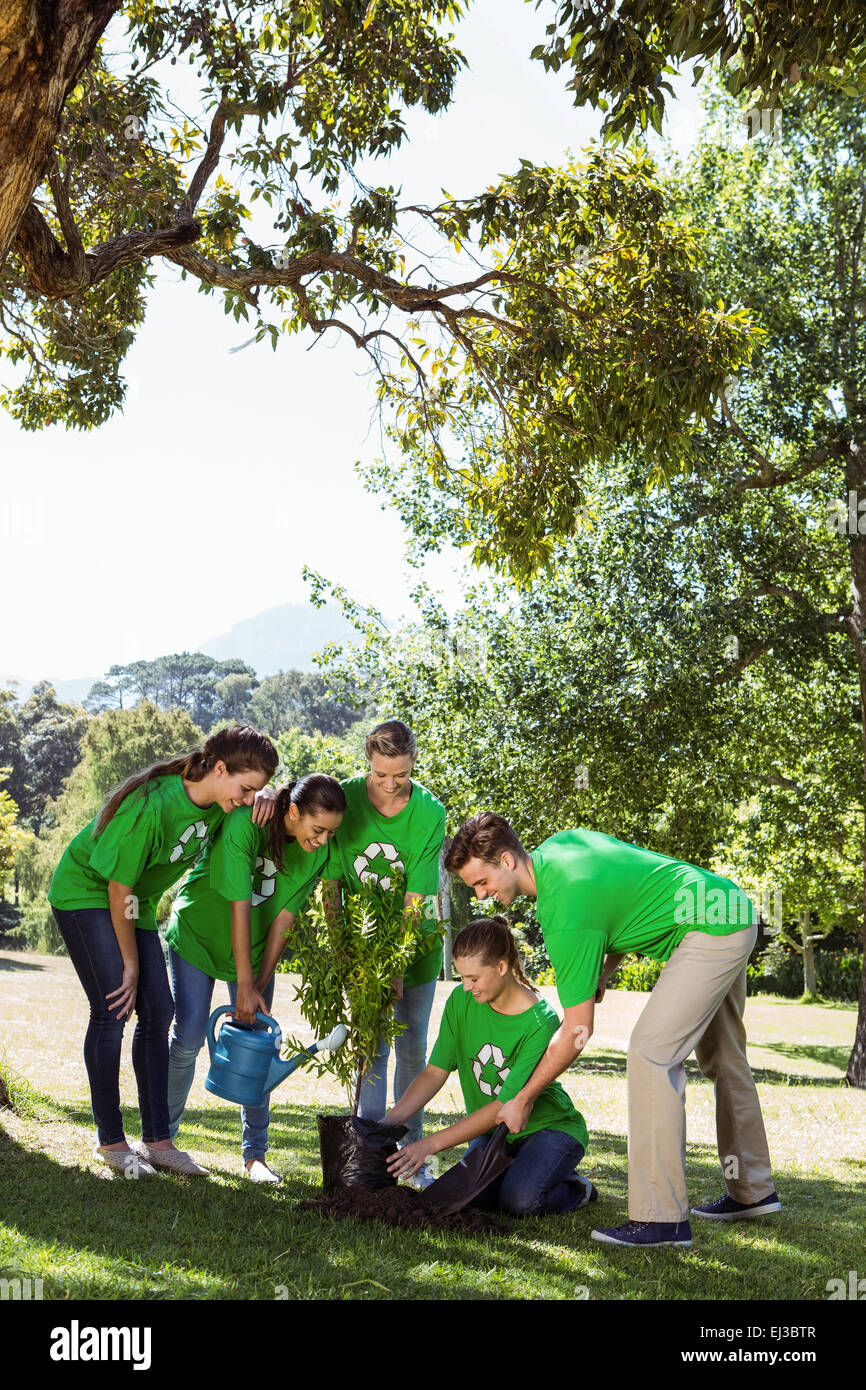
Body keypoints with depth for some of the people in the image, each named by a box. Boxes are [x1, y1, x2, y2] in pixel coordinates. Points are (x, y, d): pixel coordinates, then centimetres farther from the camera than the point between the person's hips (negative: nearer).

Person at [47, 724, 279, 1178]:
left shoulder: (217, 804, -12)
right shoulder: (153, 806, -33)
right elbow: (119, 888, -25)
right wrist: (131, 964, -15)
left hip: (136, 903, 8)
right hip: (85, 893, -7)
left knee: (158, 1010, 0)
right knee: (112, 1010, -12)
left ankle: (157, 1139, 7)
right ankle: (110, 1140, 2)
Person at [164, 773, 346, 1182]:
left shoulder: (318, 852, -18)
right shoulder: (244, 824, -32)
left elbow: (283, 919, -13)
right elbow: (239, 908, -30)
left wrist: (260, 986, -14)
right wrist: (244, 986, -27)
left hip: (255, 946, 4)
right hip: (198, 931, -3)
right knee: (188, 1037, -6)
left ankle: (255, 1153, 10)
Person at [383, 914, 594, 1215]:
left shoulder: (540, 1022, -26)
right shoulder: (461, 1001, -7)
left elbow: (505, 1106, -27)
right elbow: (435, 1071, -7)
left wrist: (431, 1144, -31)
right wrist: (391, 1120, -23)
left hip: (551, 1127, -4)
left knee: (520, 1201, -28)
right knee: (471, 1194, -23)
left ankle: (576, 1190, 3)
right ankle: (518, 1170, 8)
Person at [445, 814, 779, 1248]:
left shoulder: (565, 916, -24)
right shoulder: (558, 843, 1)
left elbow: (577, 1032, -18)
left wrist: (522, 1101, -8)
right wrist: (605, 970, 9)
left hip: (712, 930, -11)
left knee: (651, 1053, -16)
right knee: (721, 1056, 19)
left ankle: (662, 1218, -15)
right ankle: (752, 1191, 32)